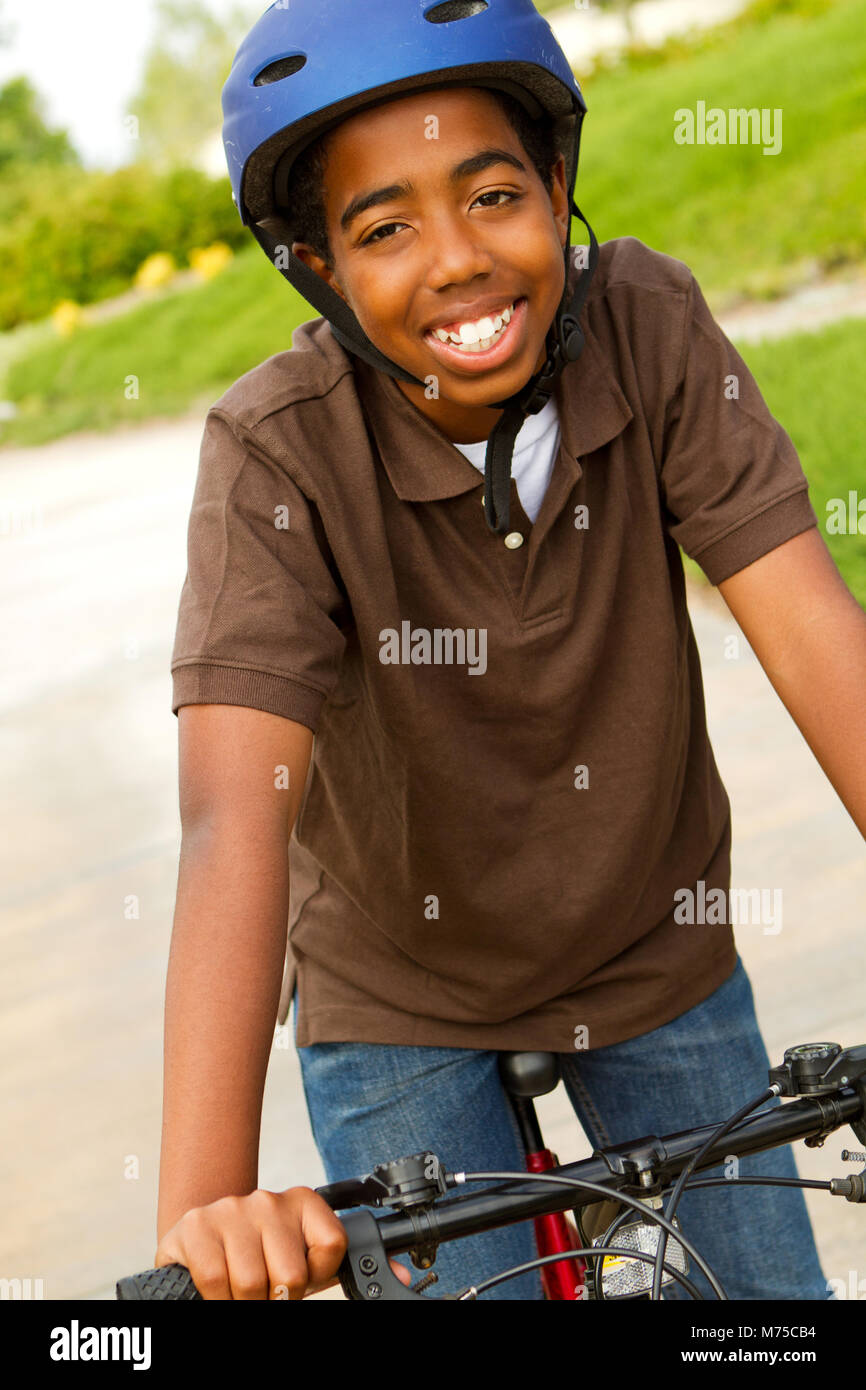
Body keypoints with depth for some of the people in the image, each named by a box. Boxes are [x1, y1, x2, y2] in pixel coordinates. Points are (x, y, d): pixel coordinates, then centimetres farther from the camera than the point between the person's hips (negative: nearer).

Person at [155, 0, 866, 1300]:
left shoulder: (651, 328, -19)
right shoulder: (276, 451, -27)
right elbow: (235, 810, -37)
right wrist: (206, 1204, -47)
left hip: (657, 956, 3)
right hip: (402, 1004, -2)